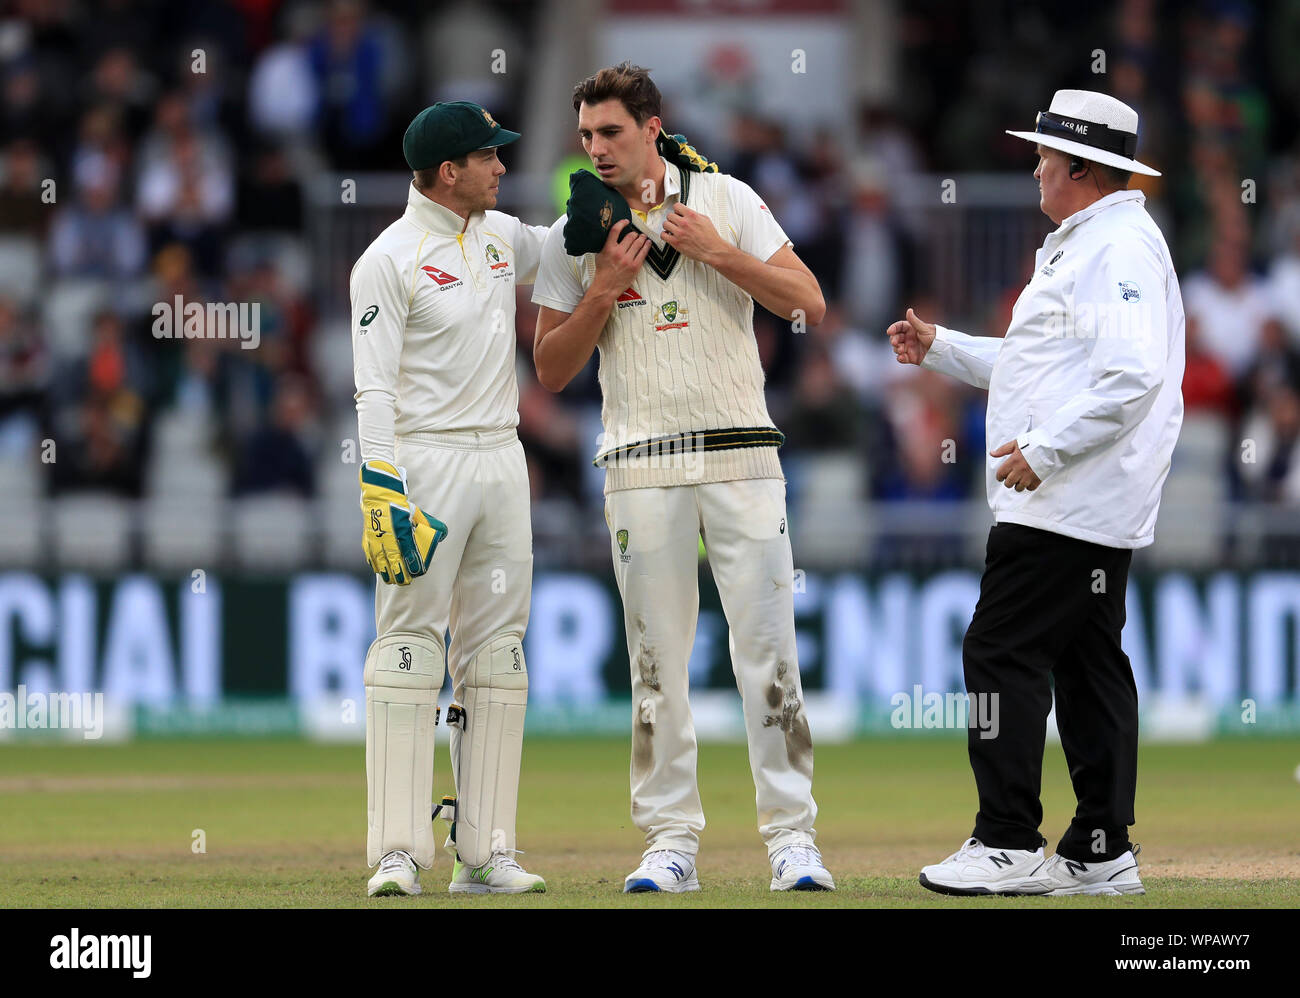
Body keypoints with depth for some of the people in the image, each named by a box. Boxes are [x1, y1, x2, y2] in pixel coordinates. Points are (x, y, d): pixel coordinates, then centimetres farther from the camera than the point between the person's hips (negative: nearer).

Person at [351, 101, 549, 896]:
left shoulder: (500, 237, 13)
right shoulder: (390, 259, -8)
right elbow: (375, 390, -13)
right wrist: (382, 497, -21)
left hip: (502, 465, 7)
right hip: (424, 463, -7)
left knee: (498, 651, 5)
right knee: (409, 645, -9)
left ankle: (485, 852, 6)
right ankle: (399, 853, -10)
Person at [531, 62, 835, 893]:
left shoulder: (726, 201, 4)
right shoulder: (576, 235, 6)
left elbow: (809, 303, -2)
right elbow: (552, 370, 5)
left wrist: (717, 252, -10)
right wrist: (606, 288, -8)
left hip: (741, 455, -1)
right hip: (642, 469, 1)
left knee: (768, 644, -6)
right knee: (657, 661, 1)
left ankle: (792, 837, -3)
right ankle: (671, 843, 6)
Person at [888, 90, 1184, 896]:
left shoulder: (1119, 247, -15)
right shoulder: (1083, 246, 21)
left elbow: (1132, 376, -26)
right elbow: (1036, 364, 29)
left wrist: (1045, 450, -25)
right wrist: (941, 348, 23)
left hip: (1067, 505, -11)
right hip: (1086, 507, 11)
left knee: (1002, 651, -11)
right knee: (1087, 662, 10)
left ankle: (1010, 844, -11)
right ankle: (1101, 853, 11)